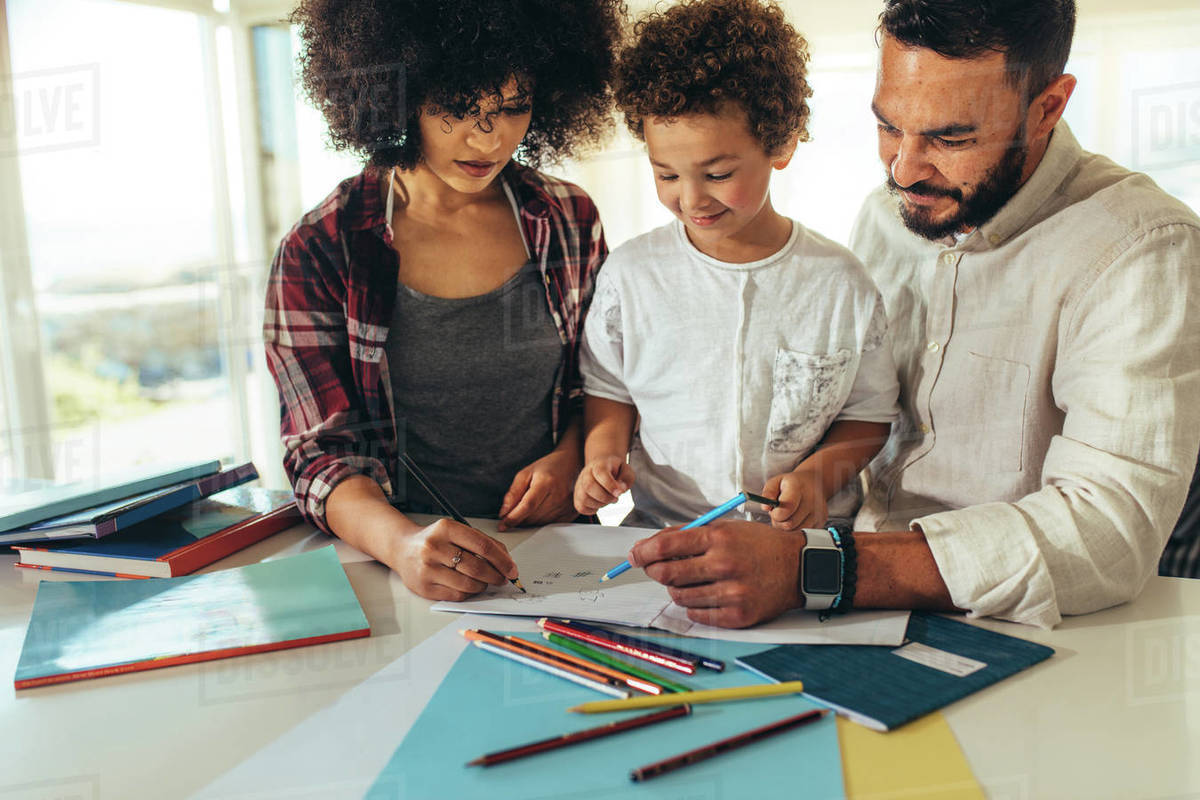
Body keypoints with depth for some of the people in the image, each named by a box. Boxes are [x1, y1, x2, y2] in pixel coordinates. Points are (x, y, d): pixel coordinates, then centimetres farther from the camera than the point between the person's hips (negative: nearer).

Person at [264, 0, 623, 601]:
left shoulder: (569, 221, 5)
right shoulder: (318, 253, -4)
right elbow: (320, 450, -7)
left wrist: (567, 458, -4)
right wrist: (400, 542, -27)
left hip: (554, 543, 2)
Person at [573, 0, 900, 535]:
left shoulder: (840, 284, -1)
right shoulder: (630, 273, 1)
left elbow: (868, 416, 8)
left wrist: (819, 472, -9)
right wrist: (603, 456, -5)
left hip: (798, 539, 0)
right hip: (659, 531, 1)